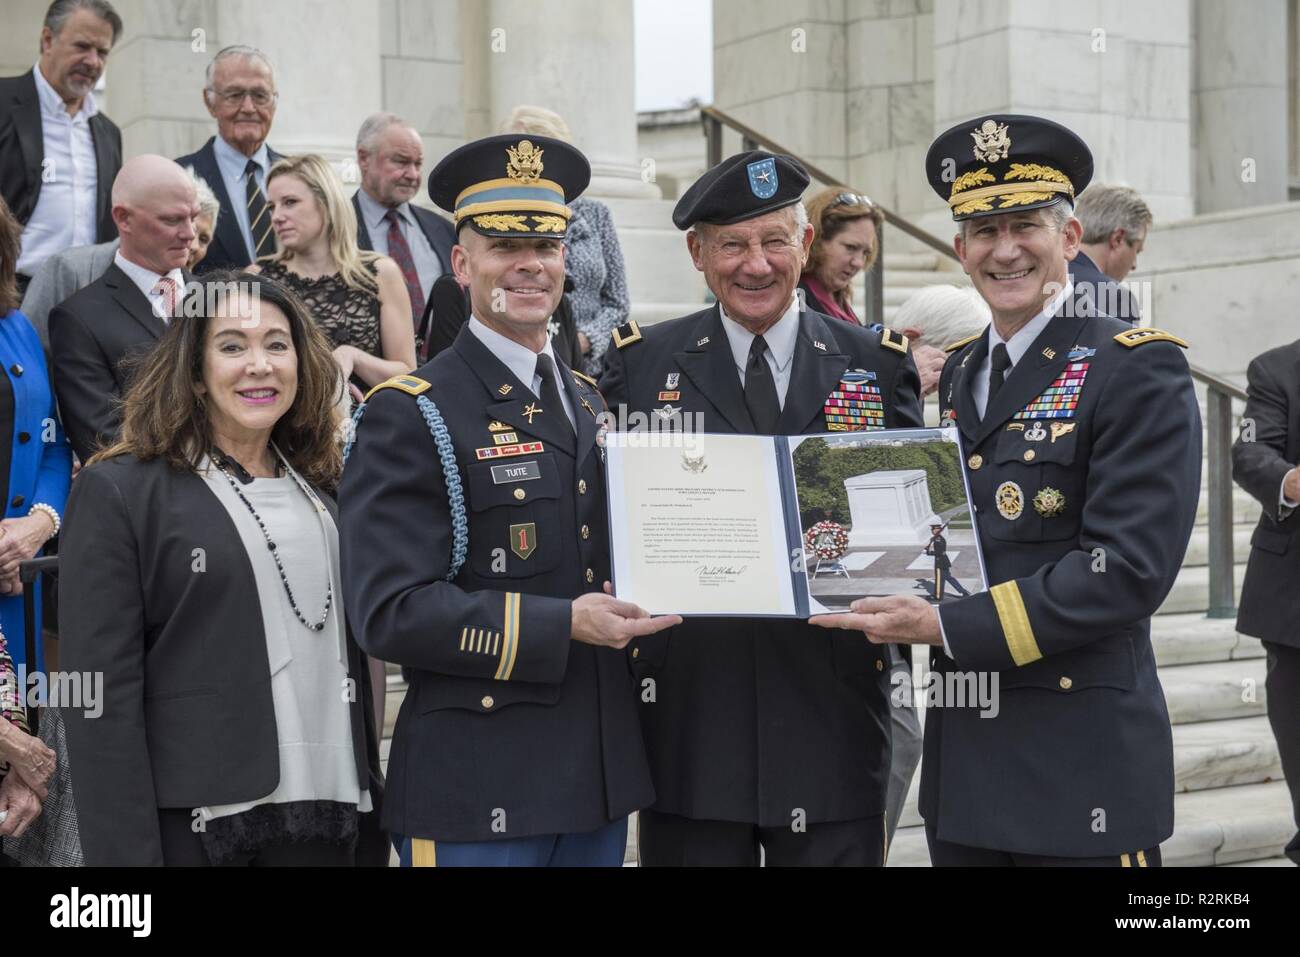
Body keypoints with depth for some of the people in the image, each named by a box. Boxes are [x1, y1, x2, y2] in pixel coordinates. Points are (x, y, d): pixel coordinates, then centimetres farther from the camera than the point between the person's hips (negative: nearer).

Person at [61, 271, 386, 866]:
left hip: (327, 817, 5)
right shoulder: (118, 492, -5)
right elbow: (102, 694, -9)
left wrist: (372, 813, 11)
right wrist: (125, 854, -15)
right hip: (190, 821, -5)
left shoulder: (324, 491, 12)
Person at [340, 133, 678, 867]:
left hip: (601, 779, 6)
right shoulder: (409, 417, -8)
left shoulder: (592, 405, 15)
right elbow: (391, 610, -16)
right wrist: (563, 626, -21)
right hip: (478, 798, -6)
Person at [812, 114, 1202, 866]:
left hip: (1083, 758, -6)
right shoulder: (960, 372, 12)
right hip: (963, 753, 6)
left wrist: (948, 627, -19)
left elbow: (1130, 567, -18)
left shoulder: (1139, 370, -10)